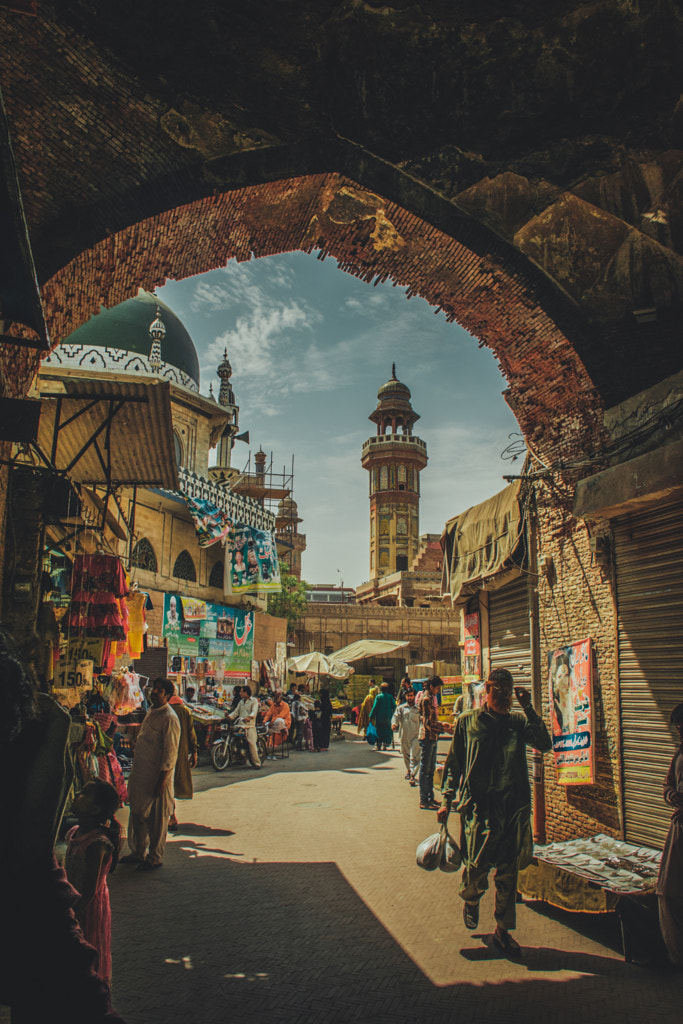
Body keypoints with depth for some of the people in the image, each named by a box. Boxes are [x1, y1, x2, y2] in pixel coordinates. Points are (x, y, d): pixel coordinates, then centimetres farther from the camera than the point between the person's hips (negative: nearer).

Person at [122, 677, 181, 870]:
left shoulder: (169, 718, -17)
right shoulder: (151, 712, 11)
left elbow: (170, 753, -19)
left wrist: (162, 780, -20)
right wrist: (135, 773, 20)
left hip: (157, 775, -9)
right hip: (141, 773, 9)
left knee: (157, 819, 4)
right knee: (138, 814, 18)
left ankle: (155, 857, 18)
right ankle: (138, 853, 34)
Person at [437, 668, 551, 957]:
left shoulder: (518, 721, 8)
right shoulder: (468, 721, 4)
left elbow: (544, 744, -8)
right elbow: (454, 763, 8)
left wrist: (528, 708, -11)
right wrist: (447, 800, 5)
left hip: (513, 805, 2)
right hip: (478, 804, -2)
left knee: (508, 873, 8)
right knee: (476, 865, -3)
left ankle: (503, 931, 24)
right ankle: (471, 900, 31)